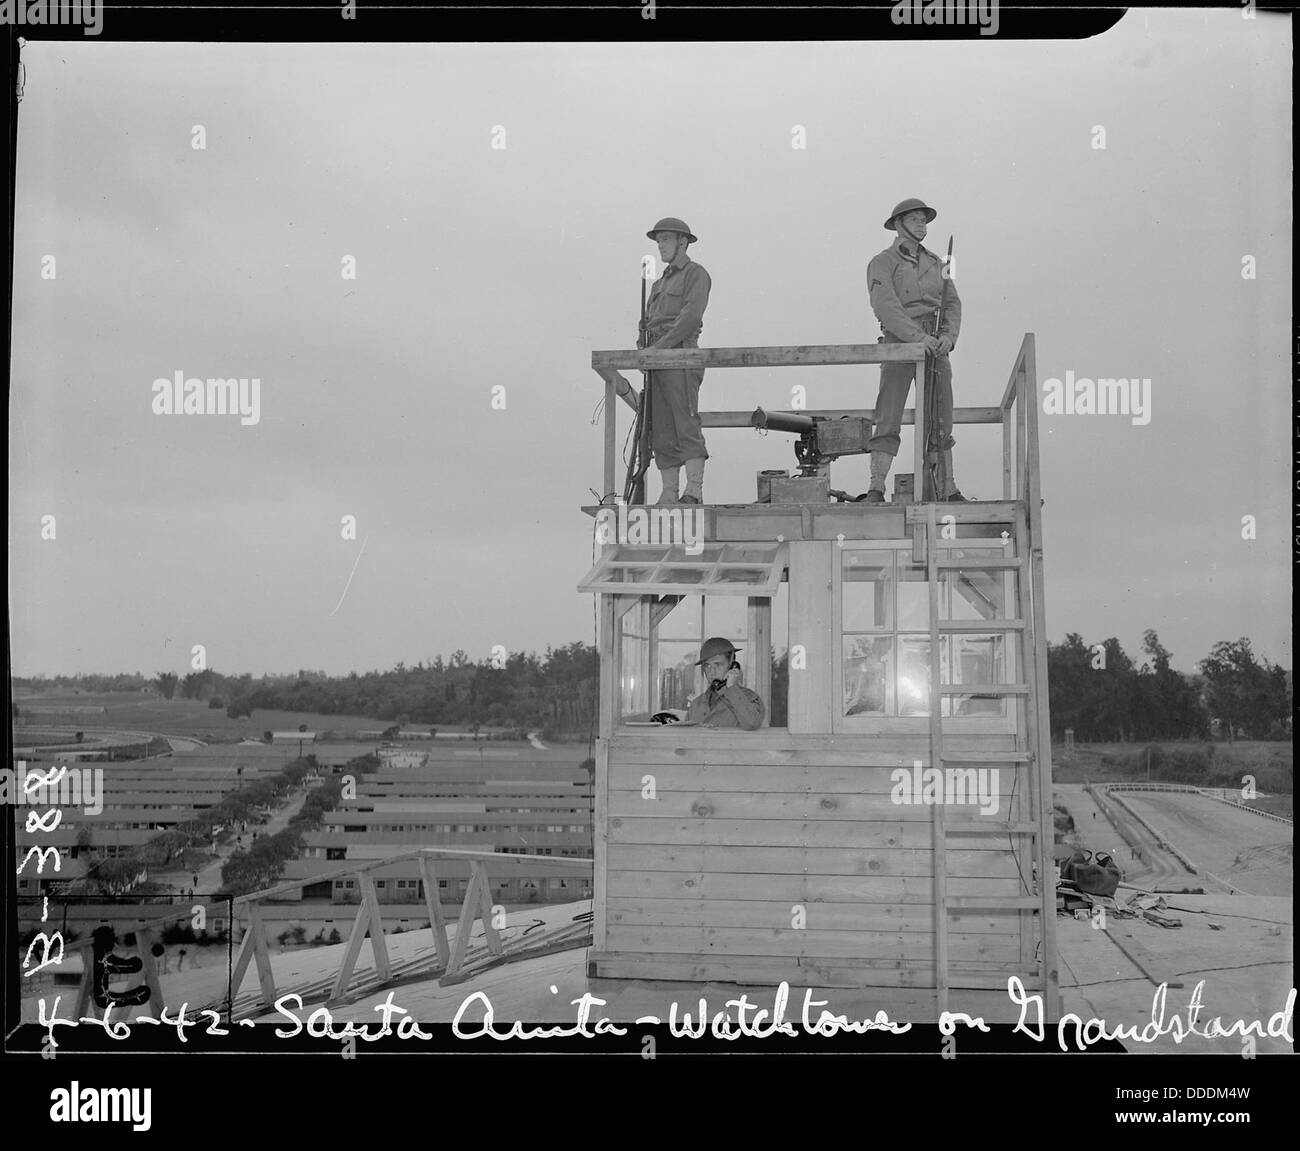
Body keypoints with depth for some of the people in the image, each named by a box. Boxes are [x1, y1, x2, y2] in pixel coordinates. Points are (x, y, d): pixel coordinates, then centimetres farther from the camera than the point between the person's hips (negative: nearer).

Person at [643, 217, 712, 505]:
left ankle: (694, 492, -18)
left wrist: (661, 345, -16)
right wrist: (644, 350, 2)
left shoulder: (696, 274, 3)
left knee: (687, 426, -14)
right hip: (657, 363, 8)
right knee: (661, 432, 2)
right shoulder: (660, 283, 28)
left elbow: (691, 316, -12)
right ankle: (668, 495, 1)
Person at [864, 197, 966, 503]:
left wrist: (948, 335, -10)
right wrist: (918, 337, -25)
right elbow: (885, 306, -16)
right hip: (899, 343, -5)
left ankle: (950, 492, 11)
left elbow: (952, 304, 10)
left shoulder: (934, 263, 17)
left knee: (940, 422, 6)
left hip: (935, 347, 5)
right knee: (888, 420, -13)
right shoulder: (882, 264, -1)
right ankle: (876, 491, -17)